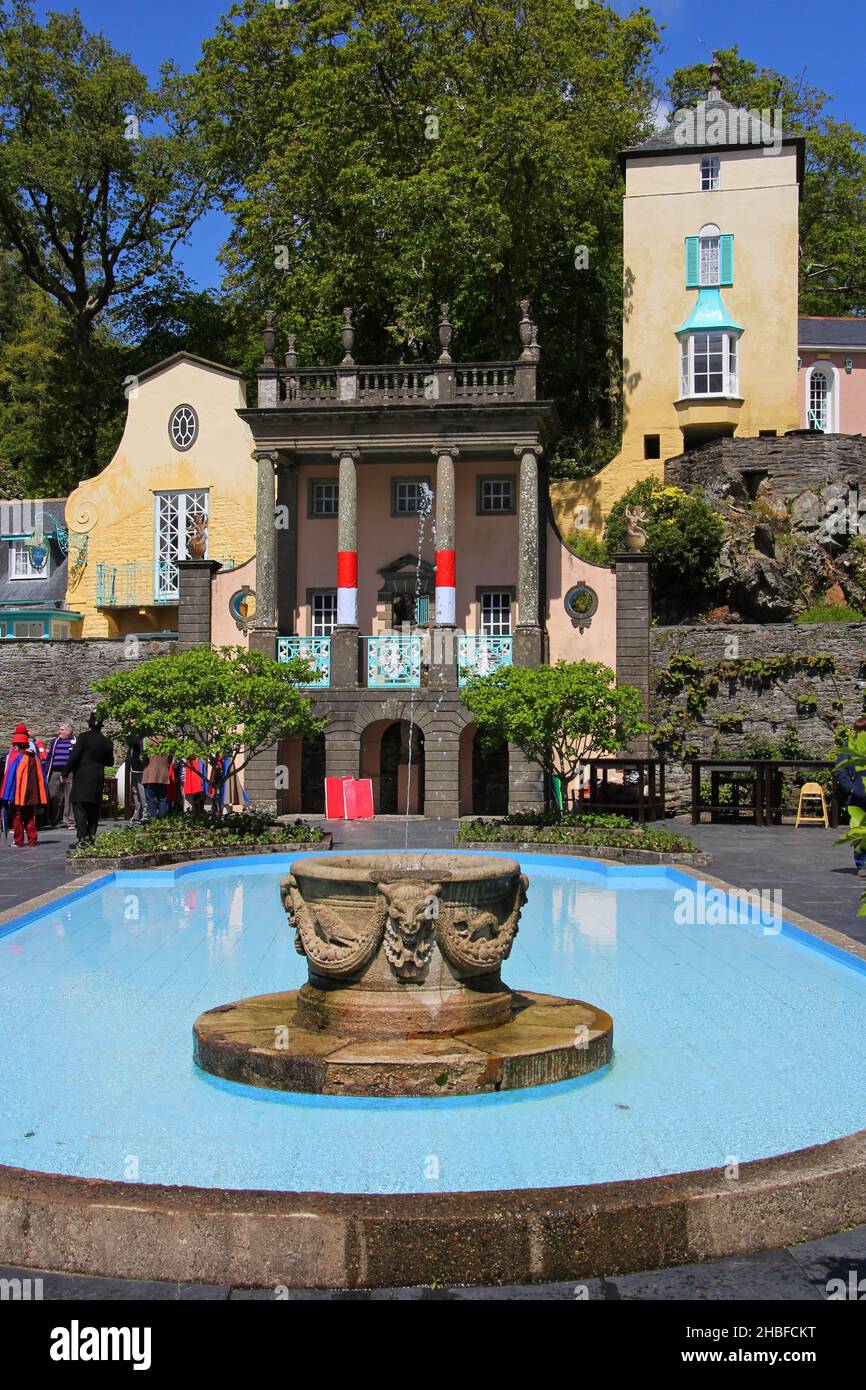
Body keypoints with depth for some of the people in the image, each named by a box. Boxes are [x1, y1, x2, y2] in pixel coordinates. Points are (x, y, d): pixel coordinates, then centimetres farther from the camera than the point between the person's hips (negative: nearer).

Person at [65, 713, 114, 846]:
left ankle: (83, 838, -13)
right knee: (94, 809, 13)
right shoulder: (107, 742, 6)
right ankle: (91, 836, 12)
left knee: (79, 806, -4)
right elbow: (110, 762, 15)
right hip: (98, 779, 5)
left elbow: (74, 756, -13)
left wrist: (67, 772, -4)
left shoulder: (83, 737, -8)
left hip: (82, 777, -5)